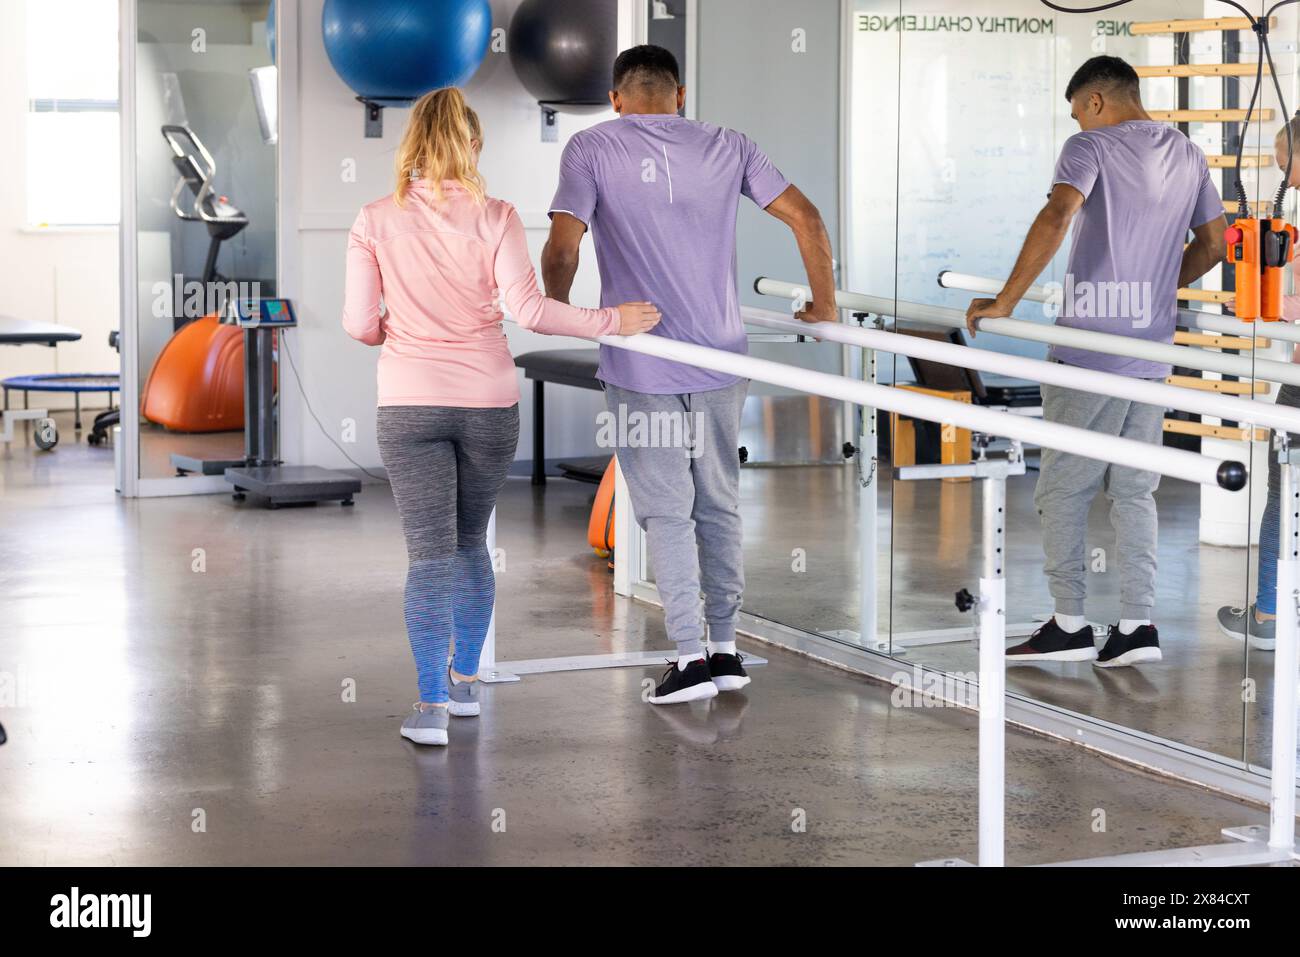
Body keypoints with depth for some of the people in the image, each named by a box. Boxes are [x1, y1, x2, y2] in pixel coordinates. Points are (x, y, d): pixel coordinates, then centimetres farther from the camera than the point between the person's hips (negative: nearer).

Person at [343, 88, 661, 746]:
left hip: (409, 404, -1)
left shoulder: (374, 222, -3)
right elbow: (529, 309, -13)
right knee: (470, 541, 19)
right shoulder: (494, 217, -4)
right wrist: (609, 321, -3)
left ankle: (431, 704, -7)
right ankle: (464, 682, 29)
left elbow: (358, 324, -4)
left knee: (428, 550, 0)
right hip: (487, 401, 1)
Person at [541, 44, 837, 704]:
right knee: (719, 506, 15)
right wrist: (823, 307, 16)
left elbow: (561, 252, -12)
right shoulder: (728, 147, 7)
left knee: (666, 512, 3)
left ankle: (691, 656, -1)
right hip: (720, 363, 3)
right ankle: (725, 649, 21)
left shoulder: (591, 149, -2)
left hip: (640, 368, -3)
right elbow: (806, 218, 5)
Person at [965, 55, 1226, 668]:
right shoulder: (1187, 155, 15)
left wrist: (1006, 301, -21)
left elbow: (1057, 217, -22)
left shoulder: (1091, 147, -6)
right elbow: (1212, 244, 21)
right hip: (1151, 354, 6)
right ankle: (1137, 625, 6)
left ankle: (1069, 624, 3)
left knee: (1064, 488, 2)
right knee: (1134, 490, 10)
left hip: (1087, 352, -6)